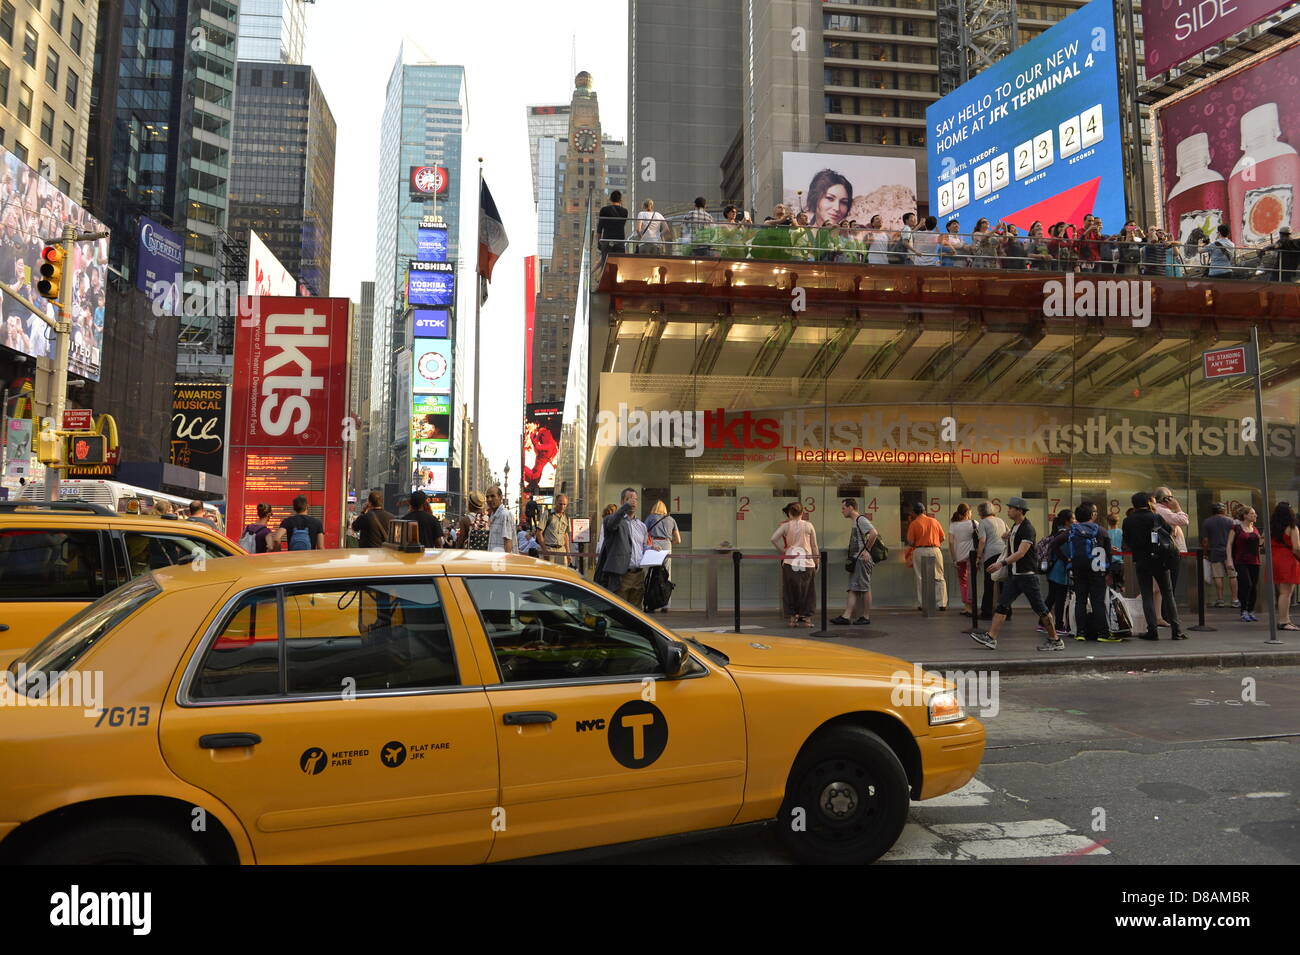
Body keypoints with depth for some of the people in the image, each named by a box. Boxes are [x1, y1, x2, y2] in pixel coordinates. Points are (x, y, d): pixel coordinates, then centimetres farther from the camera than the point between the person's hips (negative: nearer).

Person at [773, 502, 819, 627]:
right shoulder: (808, 526, 3)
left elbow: (773, 539, -12)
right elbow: (814, 546, 7)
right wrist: (816, 562, 16)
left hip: (790, 562, 0)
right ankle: (806, 617, 8)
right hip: (807, 562, 0)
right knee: (807, 591, 9)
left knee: (790, 591, 8)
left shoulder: (785, 525, 1)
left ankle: (791, 617, 7)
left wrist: (781, 550, 2)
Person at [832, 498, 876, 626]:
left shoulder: (861, 520, -11)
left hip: (862, 560, -10)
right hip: (856, 560, 10)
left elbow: (874, 533, -26)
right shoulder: (855, 522, 19)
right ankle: (846, 616, 1)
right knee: (853, 589, 4)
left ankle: (865, 617, 4)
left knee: (864, 588, -3)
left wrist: (866, 550, -19)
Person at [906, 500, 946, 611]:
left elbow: (911, 542, -7)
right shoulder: (934, 521, 6)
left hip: (919, 551, -2)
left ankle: (922, 604, 7)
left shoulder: (913, 524, -4)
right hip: (934, 550, 2)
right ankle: (942, 604, 4)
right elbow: (943, 537, 8)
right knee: (939, 578, 8)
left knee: (921, 578, 6)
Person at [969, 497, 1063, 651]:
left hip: (1027, 574, -9)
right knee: (1002, 604, 1)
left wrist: (1002, 563, -29)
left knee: (1040, 608, 0)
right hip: (1014, 575, 9)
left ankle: (1055, 640, 12)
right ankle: (991, 638, -1)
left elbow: (1021, 553, -24)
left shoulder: (1027, 529, -15)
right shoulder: (1014, 527, 14)